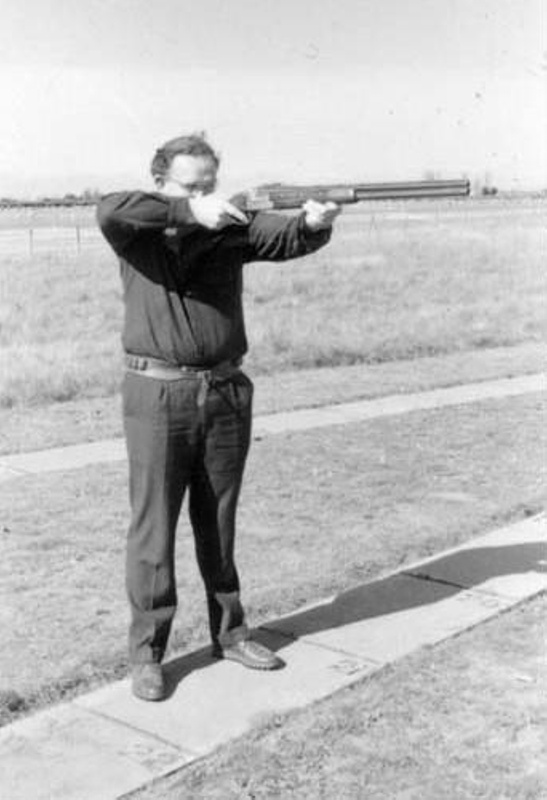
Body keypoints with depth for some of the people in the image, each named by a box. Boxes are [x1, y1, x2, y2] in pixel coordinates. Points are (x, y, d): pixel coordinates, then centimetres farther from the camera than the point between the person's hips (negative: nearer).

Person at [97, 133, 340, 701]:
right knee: (153, 525, 2)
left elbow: (286, 238, -9)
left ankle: (229, 632, 28)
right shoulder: (135, 231, -2)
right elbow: (109, 208, -23)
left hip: (226, 392, 3)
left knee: (220, 523, 14)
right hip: (157, 394, -3)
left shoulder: (231, 226, 5)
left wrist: (314, 223, -31)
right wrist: (190, 212, -29)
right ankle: (146, 650, 13)